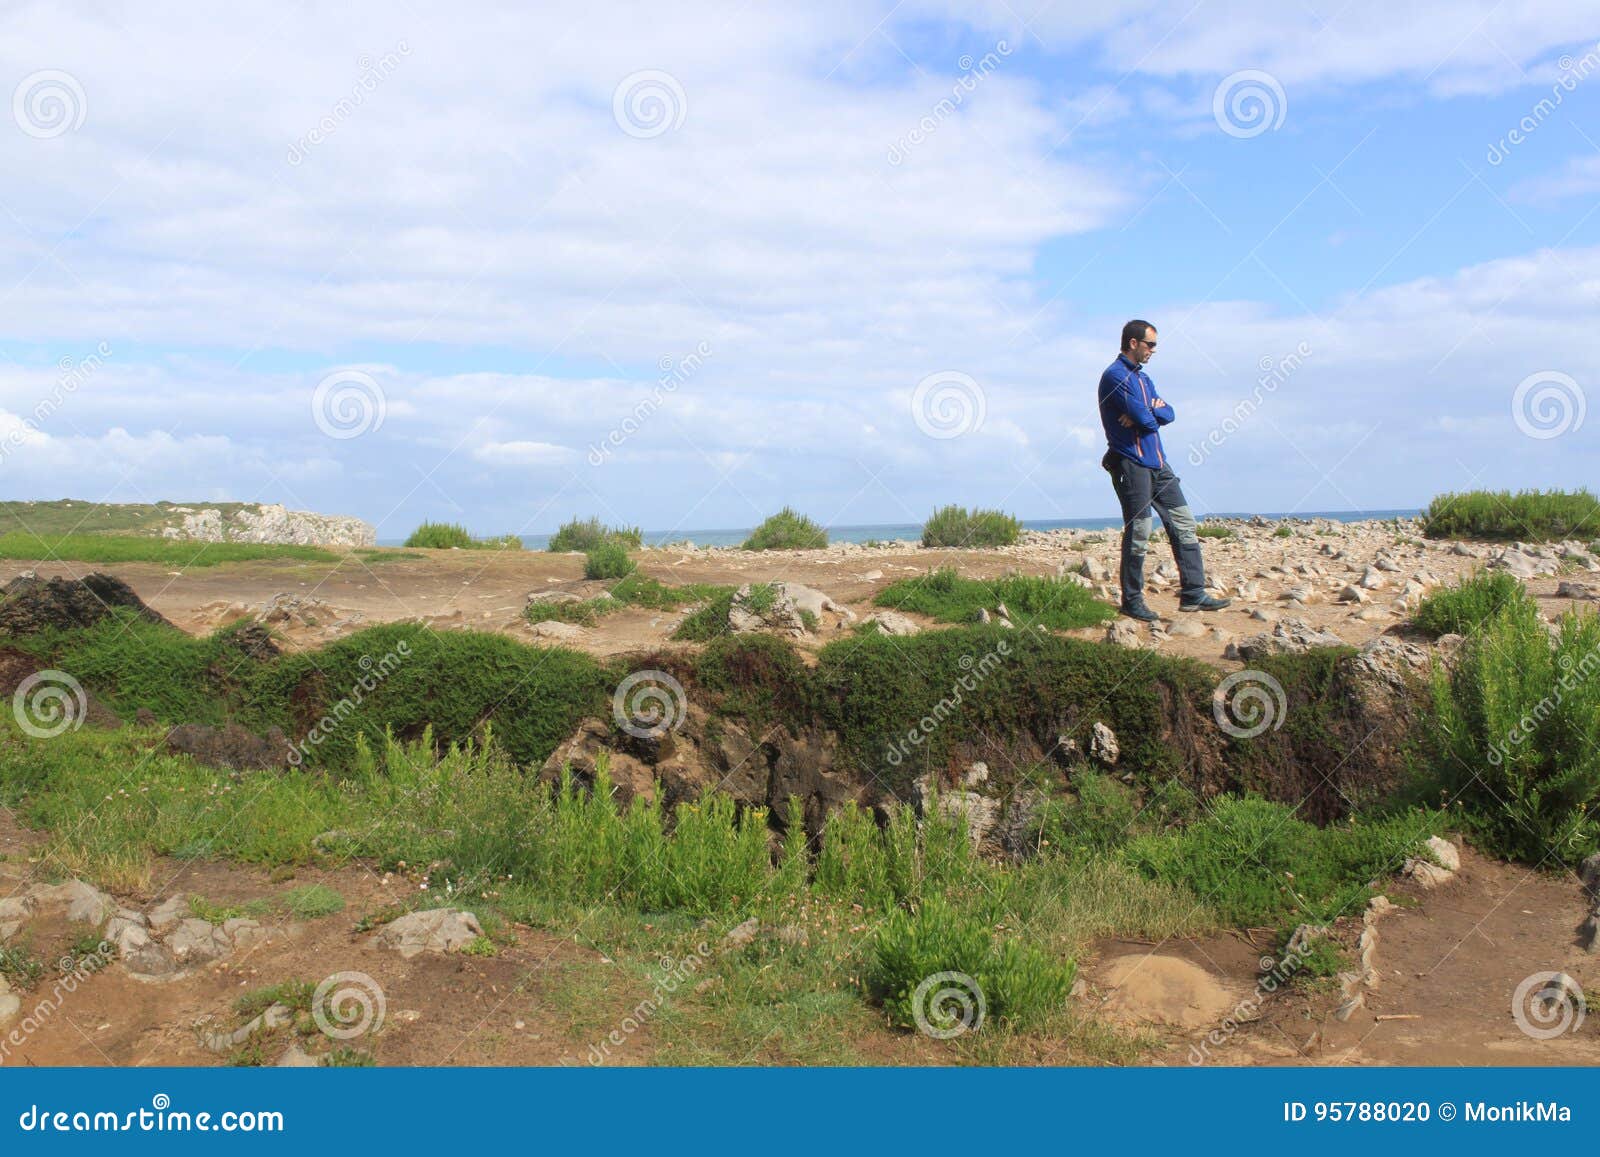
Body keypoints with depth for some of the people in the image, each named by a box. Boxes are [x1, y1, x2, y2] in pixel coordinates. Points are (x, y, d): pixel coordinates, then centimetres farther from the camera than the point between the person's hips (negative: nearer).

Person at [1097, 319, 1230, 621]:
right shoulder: (1115, 376, -11)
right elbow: (1143, 418, -20)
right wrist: (1152, 414, 2)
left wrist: (1146, 414, -10)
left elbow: (1167, 414, 9)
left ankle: (1193, 594, 7)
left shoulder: (1142, 377, 20)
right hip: (1130, 463, -9)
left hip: (1157, 462, 9)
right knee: (1138, 533, -5)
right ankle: (1132, 601, 6)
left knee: (1184, 523, 5)